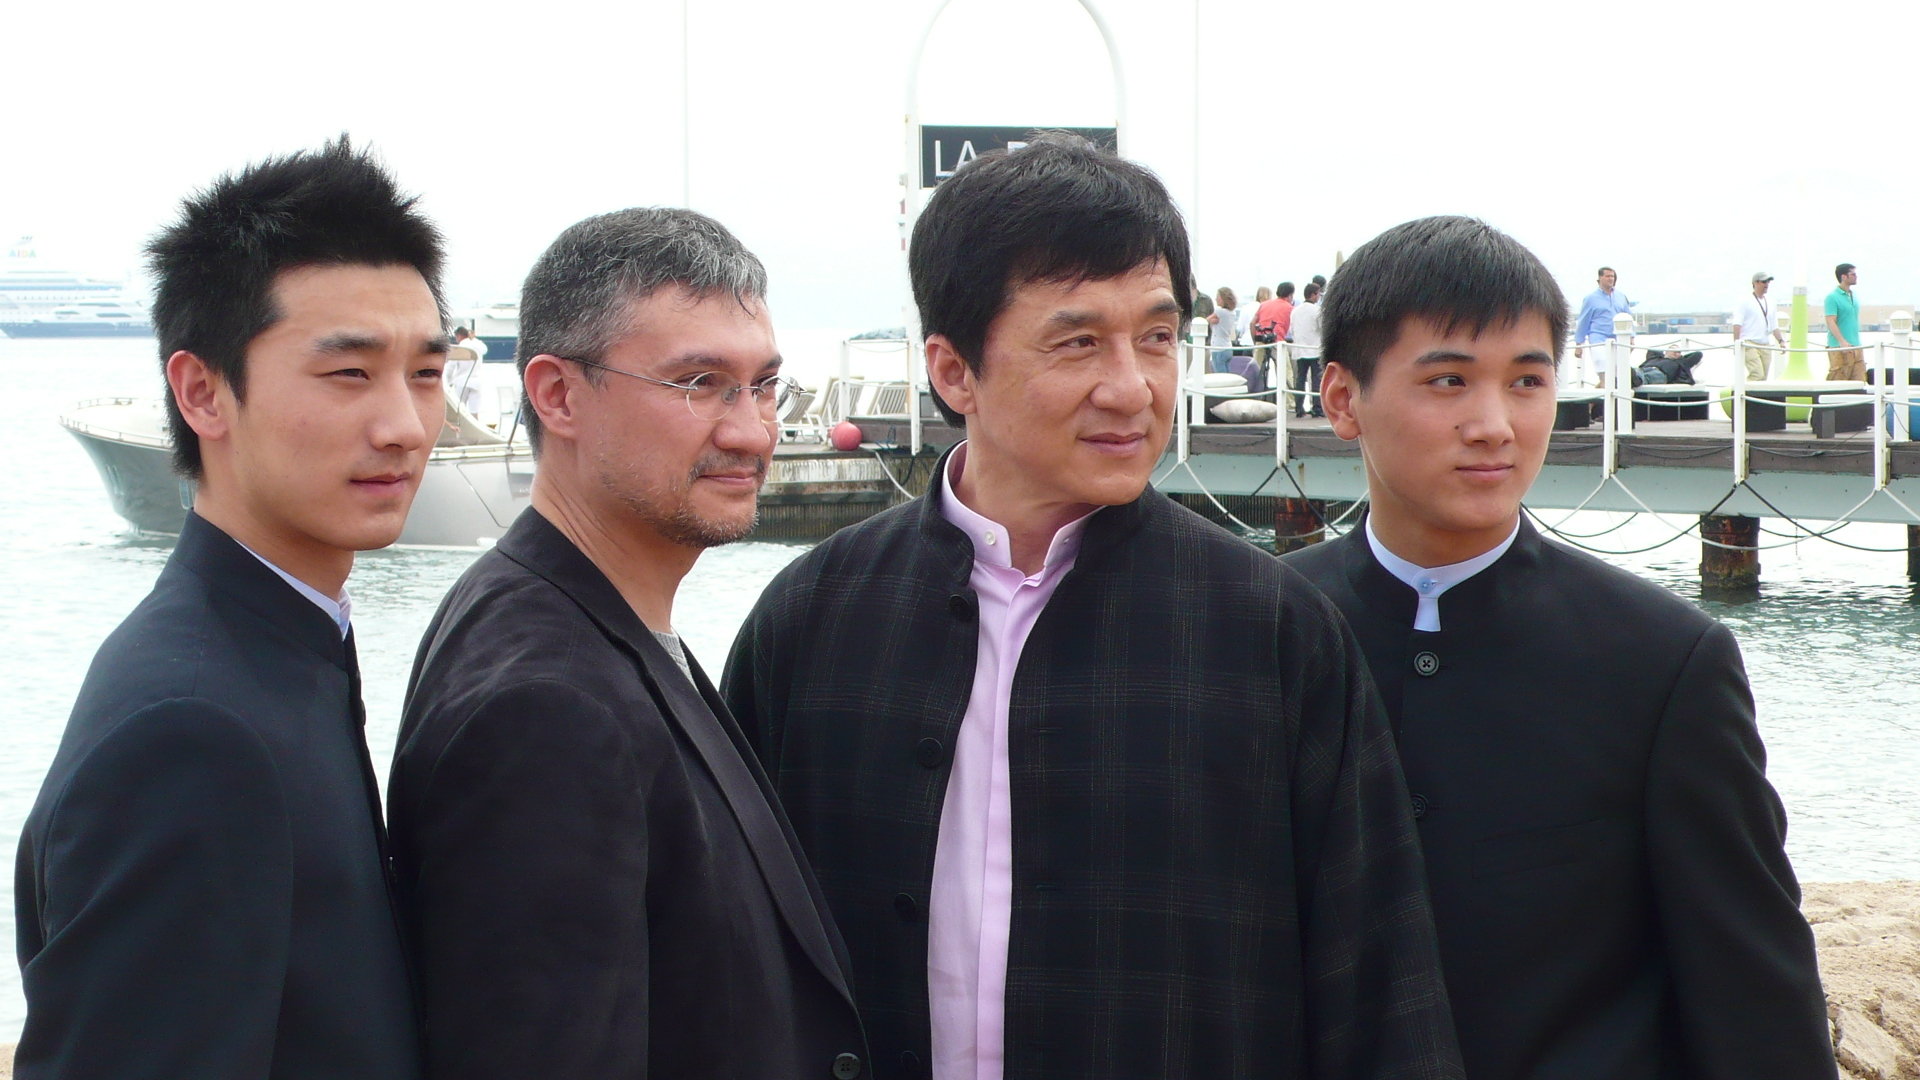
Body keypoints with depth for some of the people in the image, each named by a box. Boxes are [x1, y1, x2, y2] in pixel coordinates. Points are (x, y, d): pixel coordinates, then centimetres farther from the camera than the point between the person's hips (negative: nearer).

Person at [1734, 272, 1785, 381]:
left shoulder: (1769, 304, 18)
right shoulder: (1746, 301, -1)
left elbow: (1774, 327, 22)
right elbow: (1737, 324, -8)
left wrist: (1780, 340, 7)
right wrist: (1737, 342, -19)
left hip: (1765, 346, 7)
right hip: (1750, 345, -7)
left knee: (1763, 378, 4)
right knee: (1758, 375, -22)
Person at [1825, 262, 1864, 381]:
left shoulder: (1854, 297, 17)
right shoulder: (1832, 297, -8)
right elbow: (1831, 322, -16)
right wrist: (1842, 342, -27)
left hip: (1856, 347, 8)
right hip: (1839, 348, -8)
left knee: (1859, 382, 2)